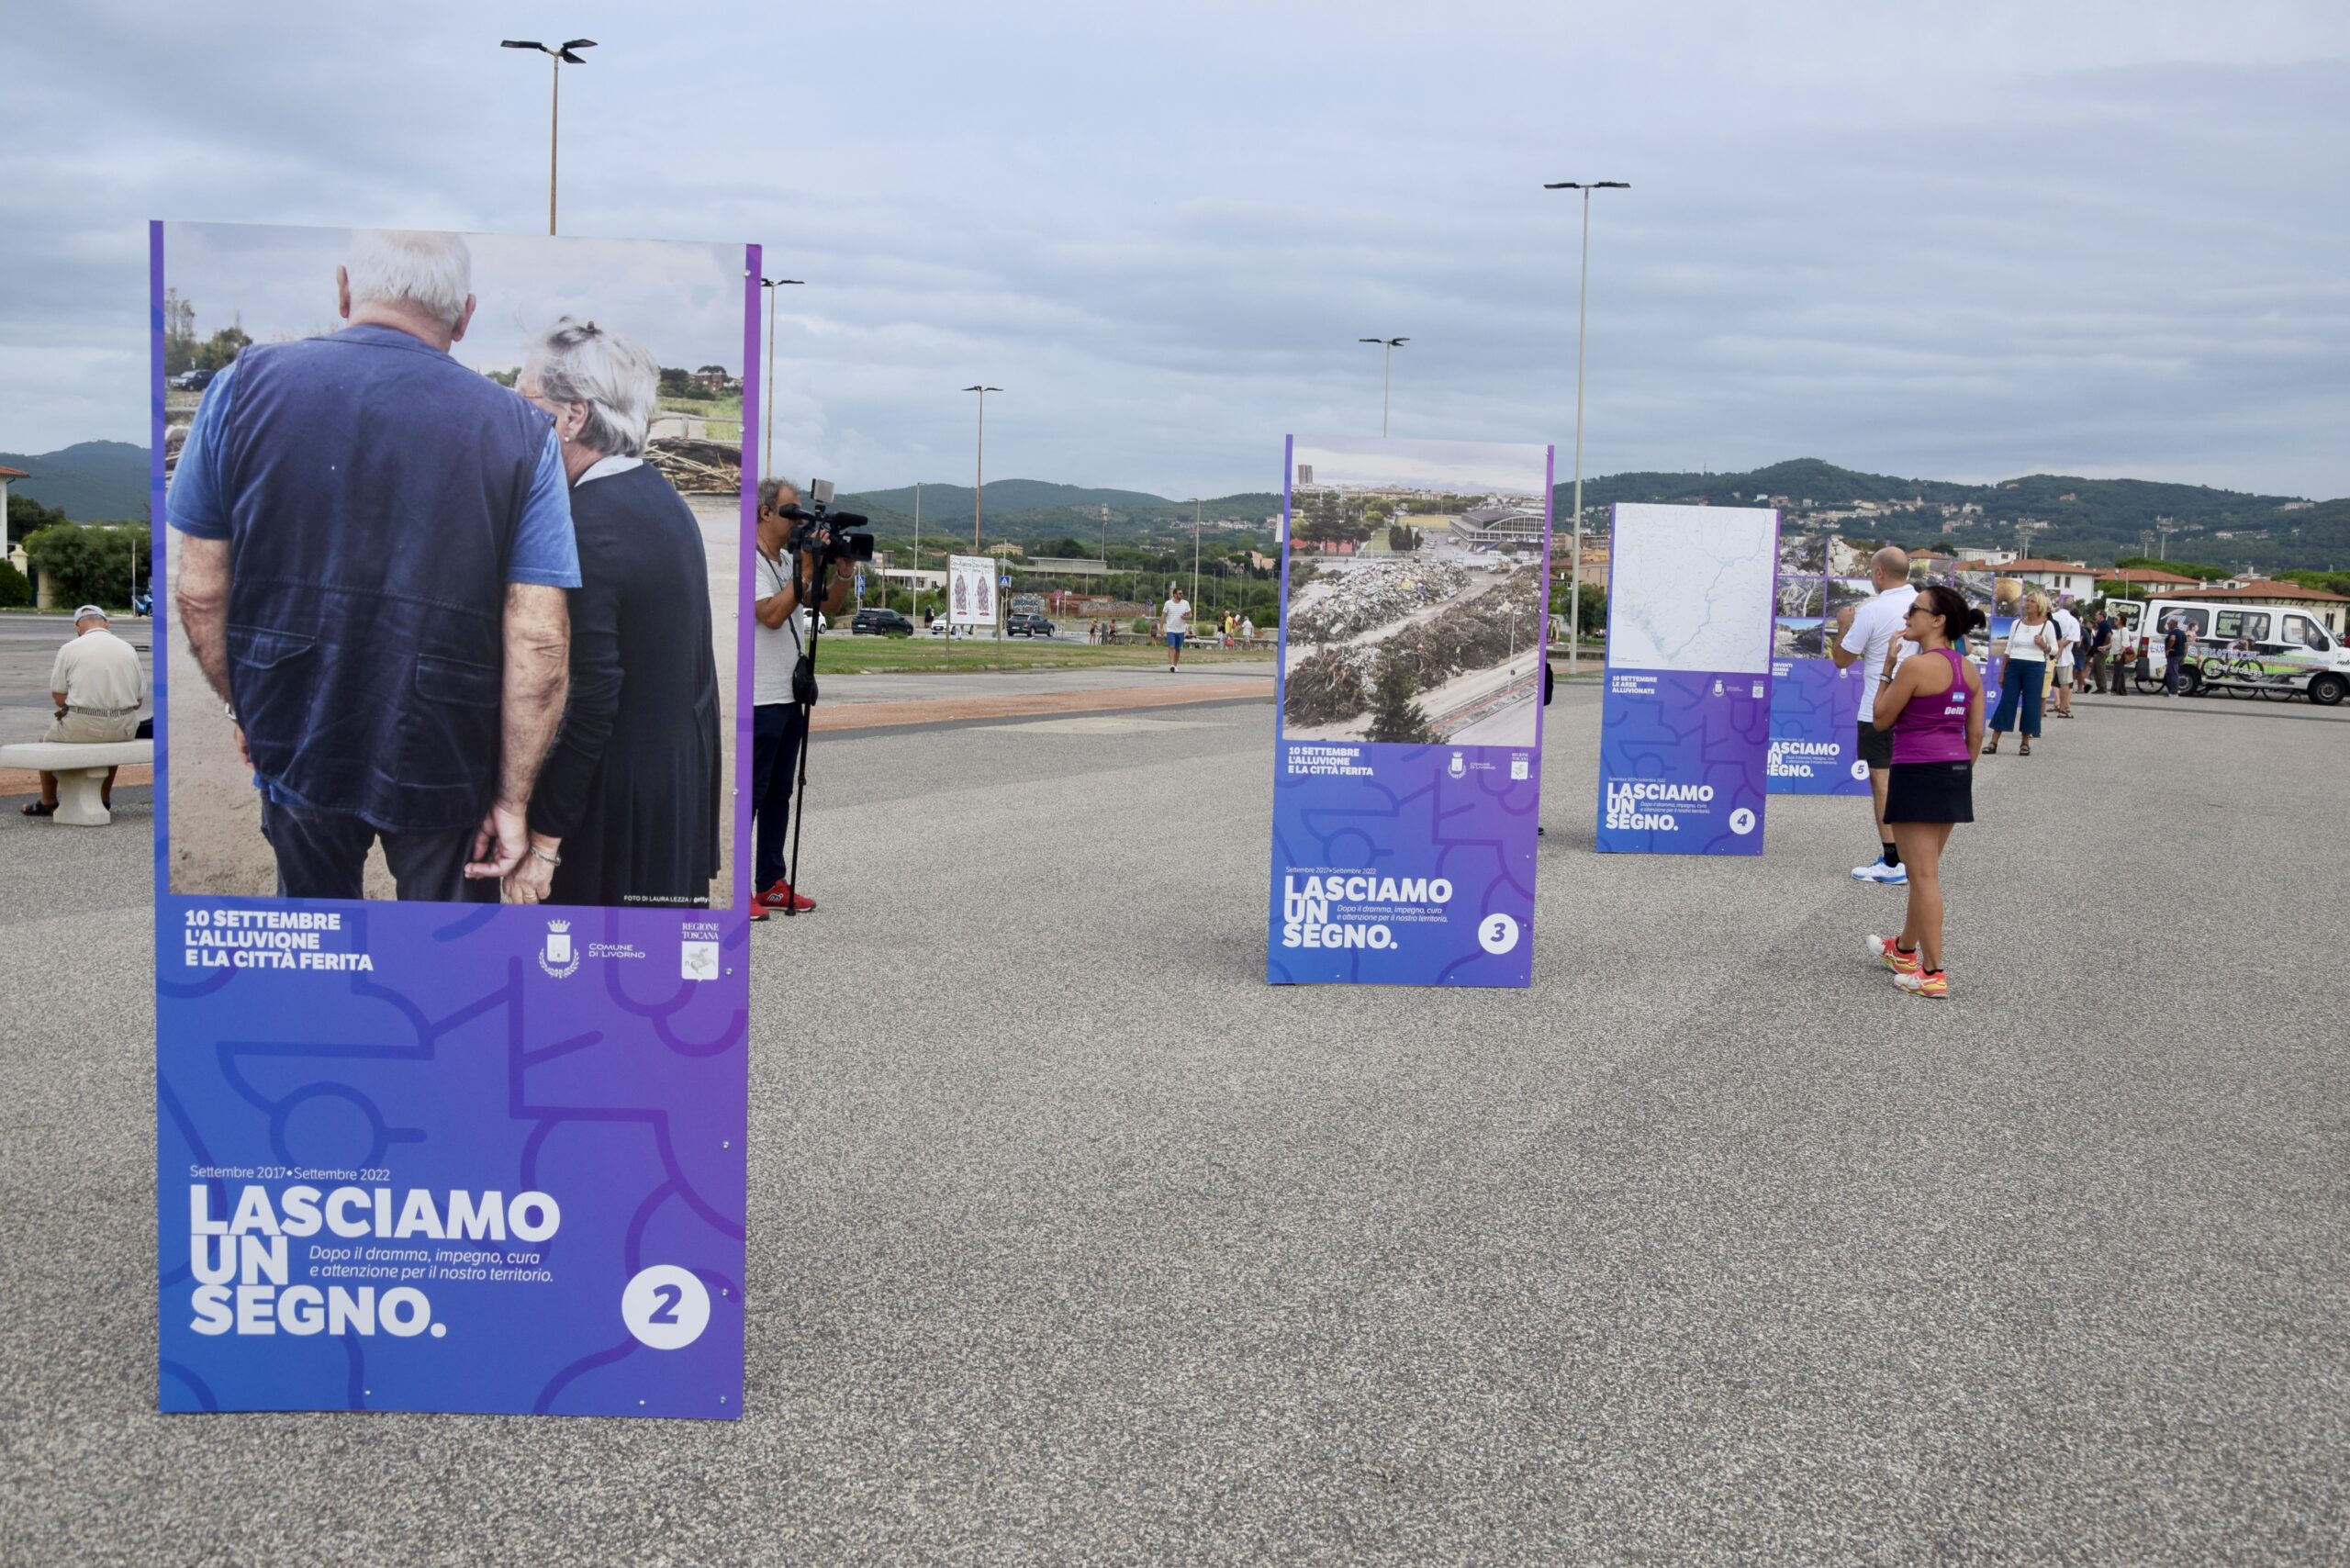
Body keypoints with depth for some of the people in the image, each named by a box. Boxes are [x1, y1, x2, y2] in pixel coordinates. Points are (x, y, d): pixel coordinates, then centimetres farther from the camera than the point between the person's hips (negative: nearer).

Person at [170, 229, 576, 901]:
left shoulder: (245, 385, -9)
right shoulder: (521, 434, -12)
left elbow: (201, 593, -3)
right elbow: (539, 644, -16)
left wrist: (245, 706, 14)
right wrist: (513, 797, -6)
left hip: (293, 745, 2)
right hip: (447, 764, -1)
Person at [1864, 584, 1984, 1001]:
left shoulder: (1917, 666, -15)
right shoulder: (1969, 669, 9)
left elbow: (1882, 719, -7)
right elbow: (1975, 733, 12)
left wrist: (1887, 668, 0)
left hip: (1918, 774, -8)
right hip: (1956, 771, 8)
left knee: (1923, 875, -5)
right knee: (1925, 869, 21)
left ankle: (1932, 974, -4)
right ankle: (1904, 950, 38)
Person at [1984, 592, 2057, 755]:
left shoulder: (2047, 625, 0)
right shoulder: (2016, 624, 9)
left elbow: (2054, 650, 4)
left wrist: (2043, 646, -17)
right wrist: (2002, 671, 10)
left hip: (2035, 668, -3)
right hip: (2014, 666, 3)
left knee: (2030, 704, 1)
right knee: (2006, 702, 0)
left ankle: (2025, 743, 11)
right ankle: (1993, 743, 0)